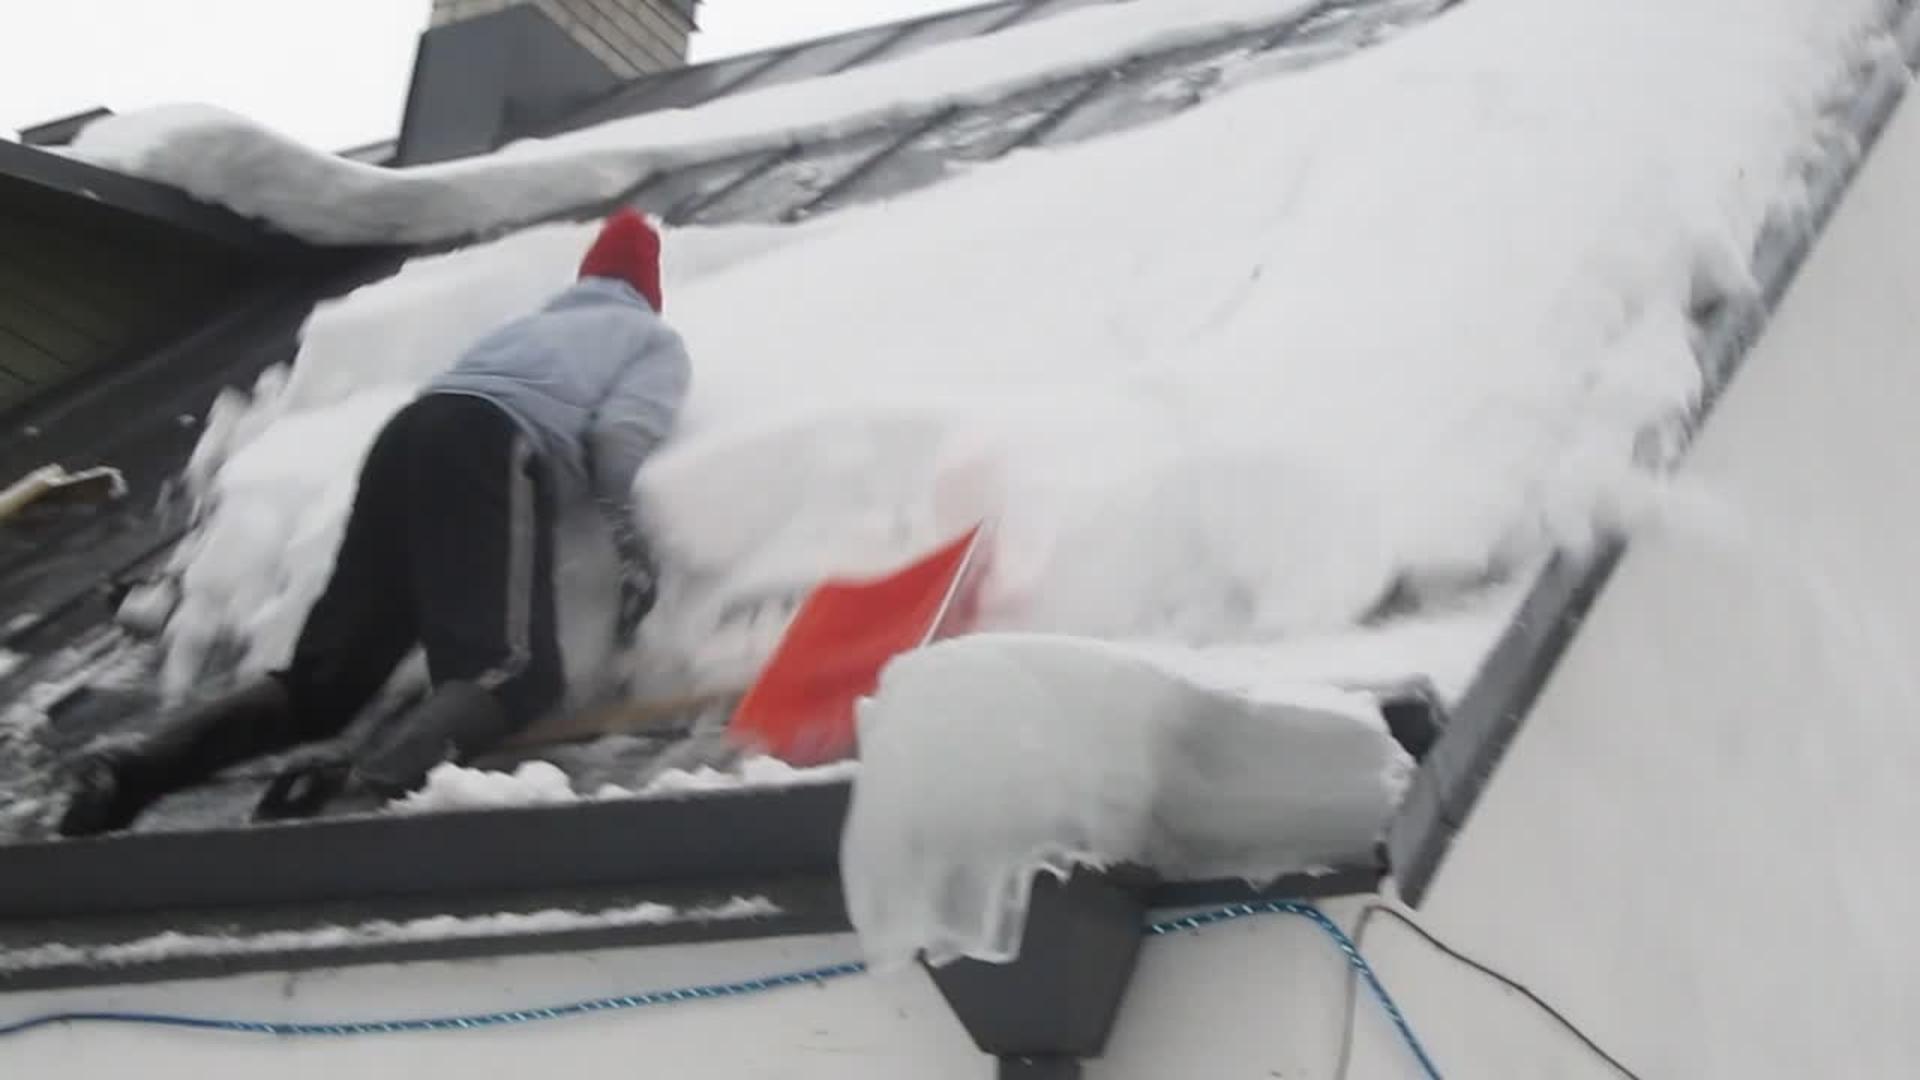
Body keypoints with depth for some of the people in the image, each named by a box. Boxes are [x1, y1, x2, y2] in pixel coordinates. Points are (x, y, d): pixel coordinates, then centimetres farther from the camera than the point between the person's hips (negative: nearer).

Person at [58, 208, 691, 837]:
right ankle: (383, 780, -50)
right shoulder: (654, 336, 22)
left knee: (325, 674, 5)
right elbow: (622, 431, 3)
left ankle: (134, 770, -13)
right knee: (513, 669, -21)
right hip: (494, 450, -7)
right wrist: (631, 544, 6)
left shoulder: (536, 324, 42)